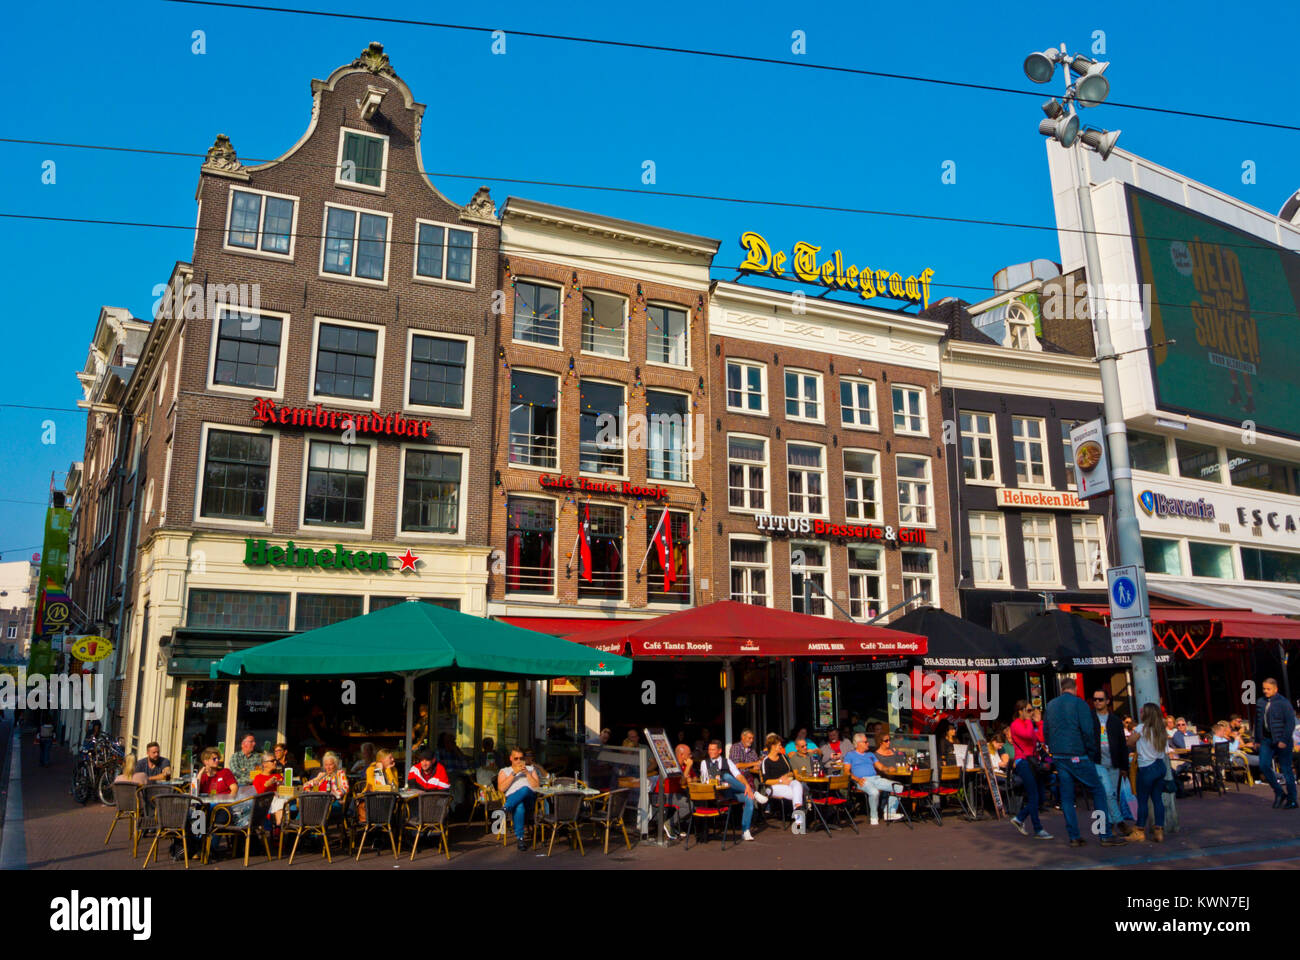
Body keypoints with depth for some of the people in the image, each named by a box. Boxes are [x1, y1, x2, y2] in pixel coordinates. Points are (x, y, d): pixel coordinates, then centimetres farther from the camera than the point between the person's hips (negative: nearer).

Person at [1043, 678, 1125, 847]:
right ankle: (1105, 835, 2)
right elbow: (1088, 731, -11)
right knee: (1098, 791, 4)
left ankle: (1074, 837, 7)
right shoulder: (1079, 704, -6)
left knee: (1066, 797, 7)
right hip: (1078, 756, -5)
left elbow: (1045, 732, 13)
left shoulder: (1050, 706, 11)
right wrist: (1092, 754, -1)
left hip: (1059, 757, 5)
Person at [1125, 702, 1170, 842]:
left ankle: (1140, 831, 4)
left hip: (1147, 768, -6)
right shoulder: (1162, 730, 6)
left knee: (1142, 800, 1)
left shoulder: (1141, 728, -11)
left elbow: (1130, 743, -5)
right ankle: (1159, 830, 8)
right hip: (1161, 766, 6)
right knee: (1158, 799, 9)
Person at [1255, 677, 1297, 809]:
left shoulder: (1283, 703, -8)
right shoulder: (1261, 703, 10)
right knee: (1264, 766, -7)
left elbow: (1291, 723, -12)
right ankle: (1279, 793, 9)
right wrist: (1257, 739, 15)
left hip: (1281, 741, -5)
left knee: (1287, 770, 0)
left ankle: (1292, 800, 11)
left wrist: (1284, 740, -18)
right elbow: (1258, 722, 17)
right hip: (1266, 740, 5)